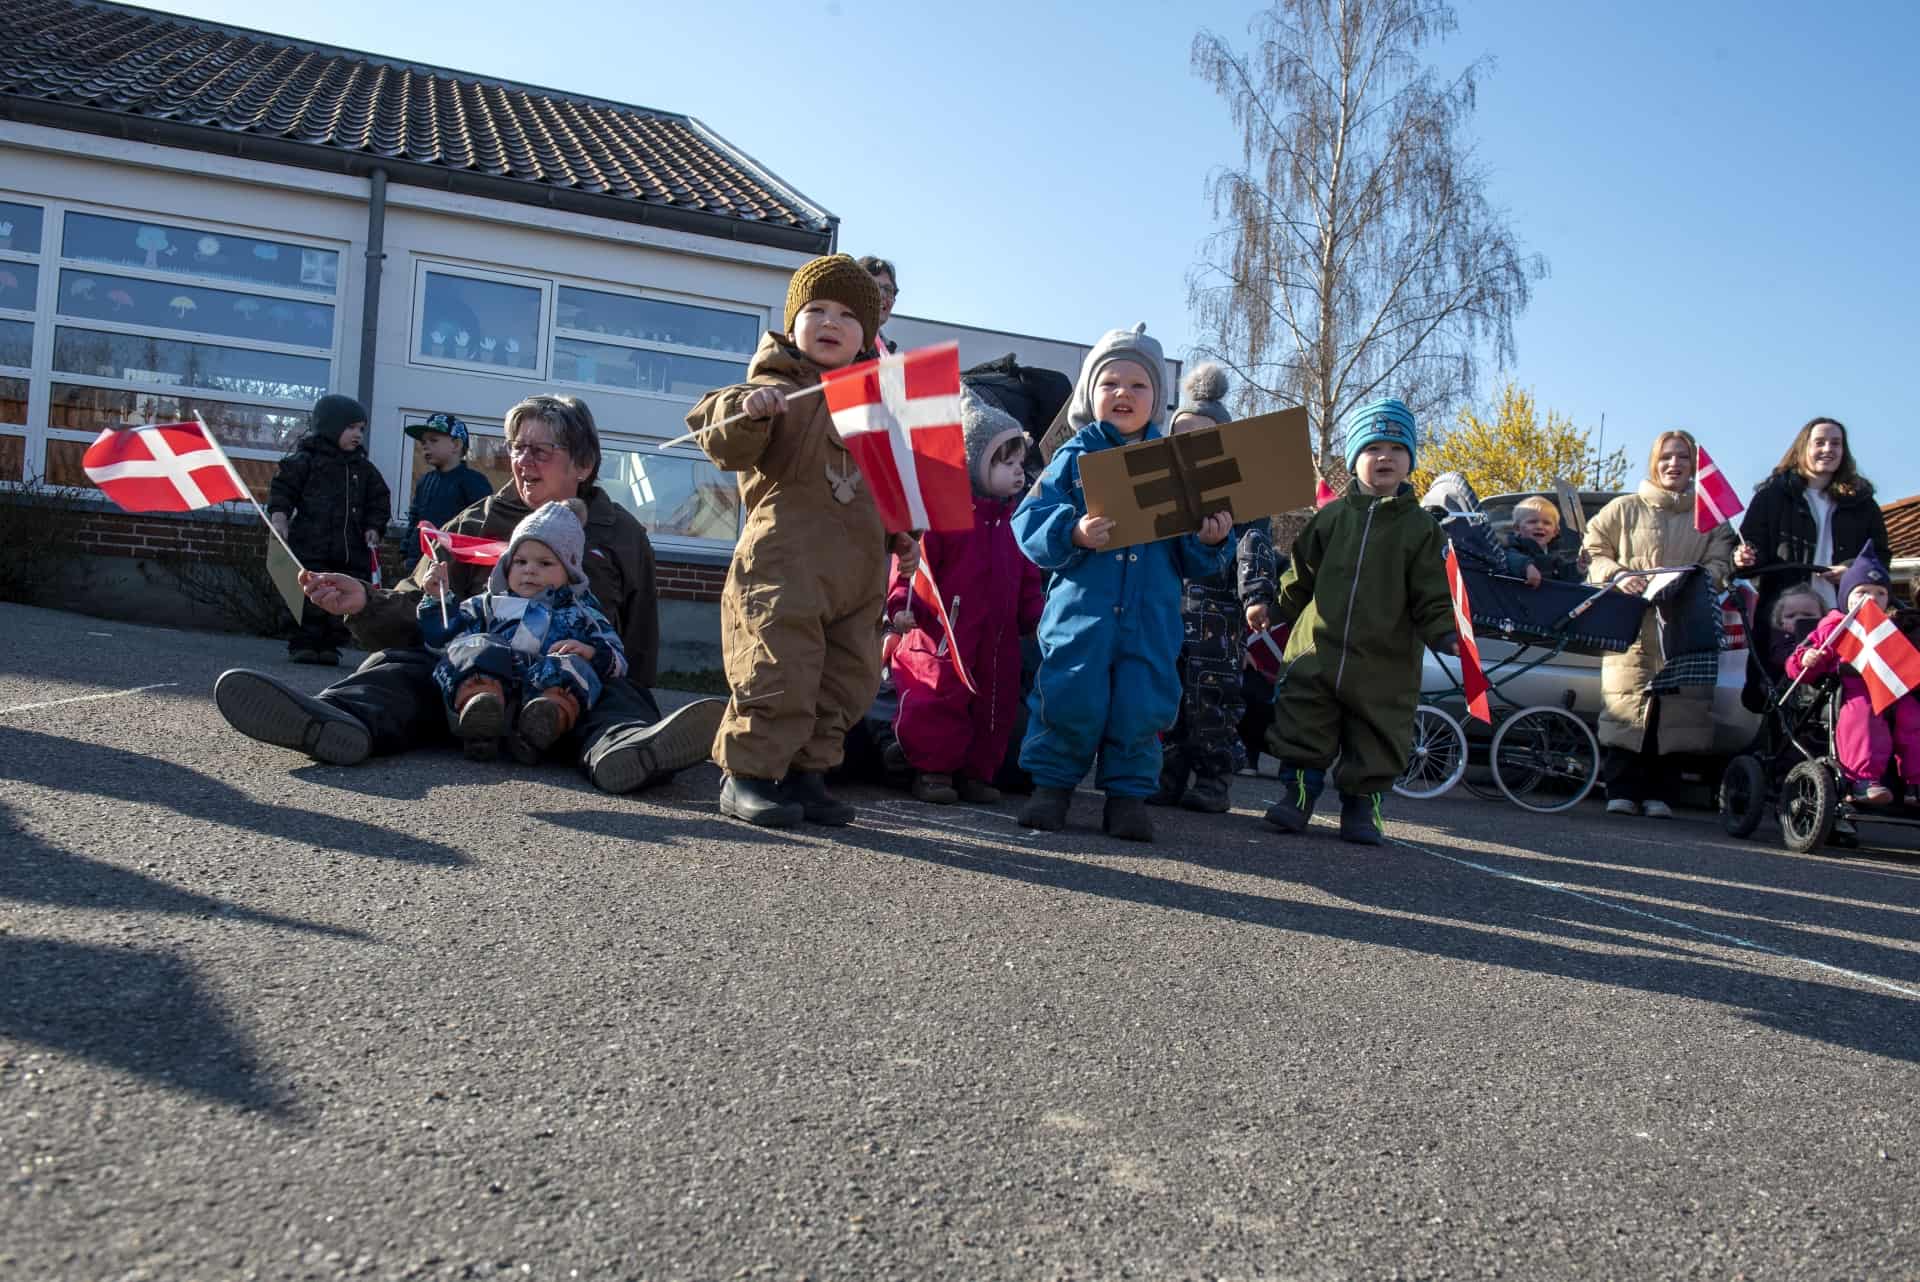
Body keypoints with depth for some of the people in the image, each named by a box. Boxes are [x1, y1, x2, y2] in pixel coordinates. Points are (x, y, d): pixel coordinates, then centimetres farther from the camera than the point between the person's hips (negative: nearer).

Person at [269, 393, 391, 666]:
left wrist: (374, 528, 5)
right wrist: (279, 517, -14)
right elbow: (282, 489, -1)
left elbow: (379, 500, 17)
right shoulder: (305, 460, 0)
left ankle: (329, 645, 13)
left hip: (351, 551, 4)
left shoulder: (364, 468, 14)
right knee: (310, 599, -4)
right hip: (311, 548, -4)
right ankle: (303, 644, 6)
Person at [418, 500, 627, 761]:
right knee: (477, 647, -27)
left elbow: (619, 663, 19)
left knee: (574, 667, -31)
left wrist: (591, 652, -1)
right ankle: (478, 708, -56)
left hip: (552, 684, -1)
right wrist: (435, 598, 15)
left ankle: (548, 720, -61)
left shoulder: (582, 615, 30)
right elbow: (440, 639, 24)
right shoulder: (489, 604, 34)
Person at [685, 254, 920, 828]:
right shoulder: (778, 391, -1)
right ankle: (747, 776, 3)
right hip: (785, 569, -7)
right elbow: (724, 444, -14)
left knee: (846, 680, 10)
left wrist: (903, 534, 18)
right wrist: (746, 412, -33)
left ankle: (806, 773, 21)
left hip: (859, 575, 7)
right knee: (780, 674, -10)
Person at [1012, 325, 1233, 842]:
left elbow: (1192, 560, 13)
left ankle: (1129, 792, 18)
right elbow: (1030, 521, -2)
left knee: (1142, 702, 1)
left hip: (1152, 613, 2)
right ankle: (1052, 783, 14)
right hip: (1082, 605, -2)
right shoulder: (1075, 455, 7)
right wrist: (1073, 533, -20)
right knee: (1070, 697, -4)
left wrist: (1210, 541, -9)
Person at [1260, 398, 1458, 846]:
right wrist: (1273, 611, 7)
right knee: (1303, 730, 4)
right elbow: (1301, 578, 14)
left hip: (1385, 665, -1)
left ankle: (1362, 803, 22)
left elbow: (1432, 599, 1)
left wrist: (1446, 635, -13)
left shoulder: (1420, 527, 3)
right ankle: (1298, 792, 18)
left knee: (1377, 741, 7)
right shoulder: (1331, 517, 6)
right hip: (1316, 653, 1)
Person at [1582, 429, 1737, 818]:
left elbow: (1721, 563, 10)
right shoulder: (1624, 509, 14)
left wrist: (1701, 578, -11)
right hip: (1632, 622, -1)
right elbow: (1594, 552, 11)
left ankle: (1659, 793, 1)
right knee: (1627, 703, -11)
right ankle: (1622, 790, -6)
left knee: (1679, 709, -6)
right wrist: (1617, 575, -8)